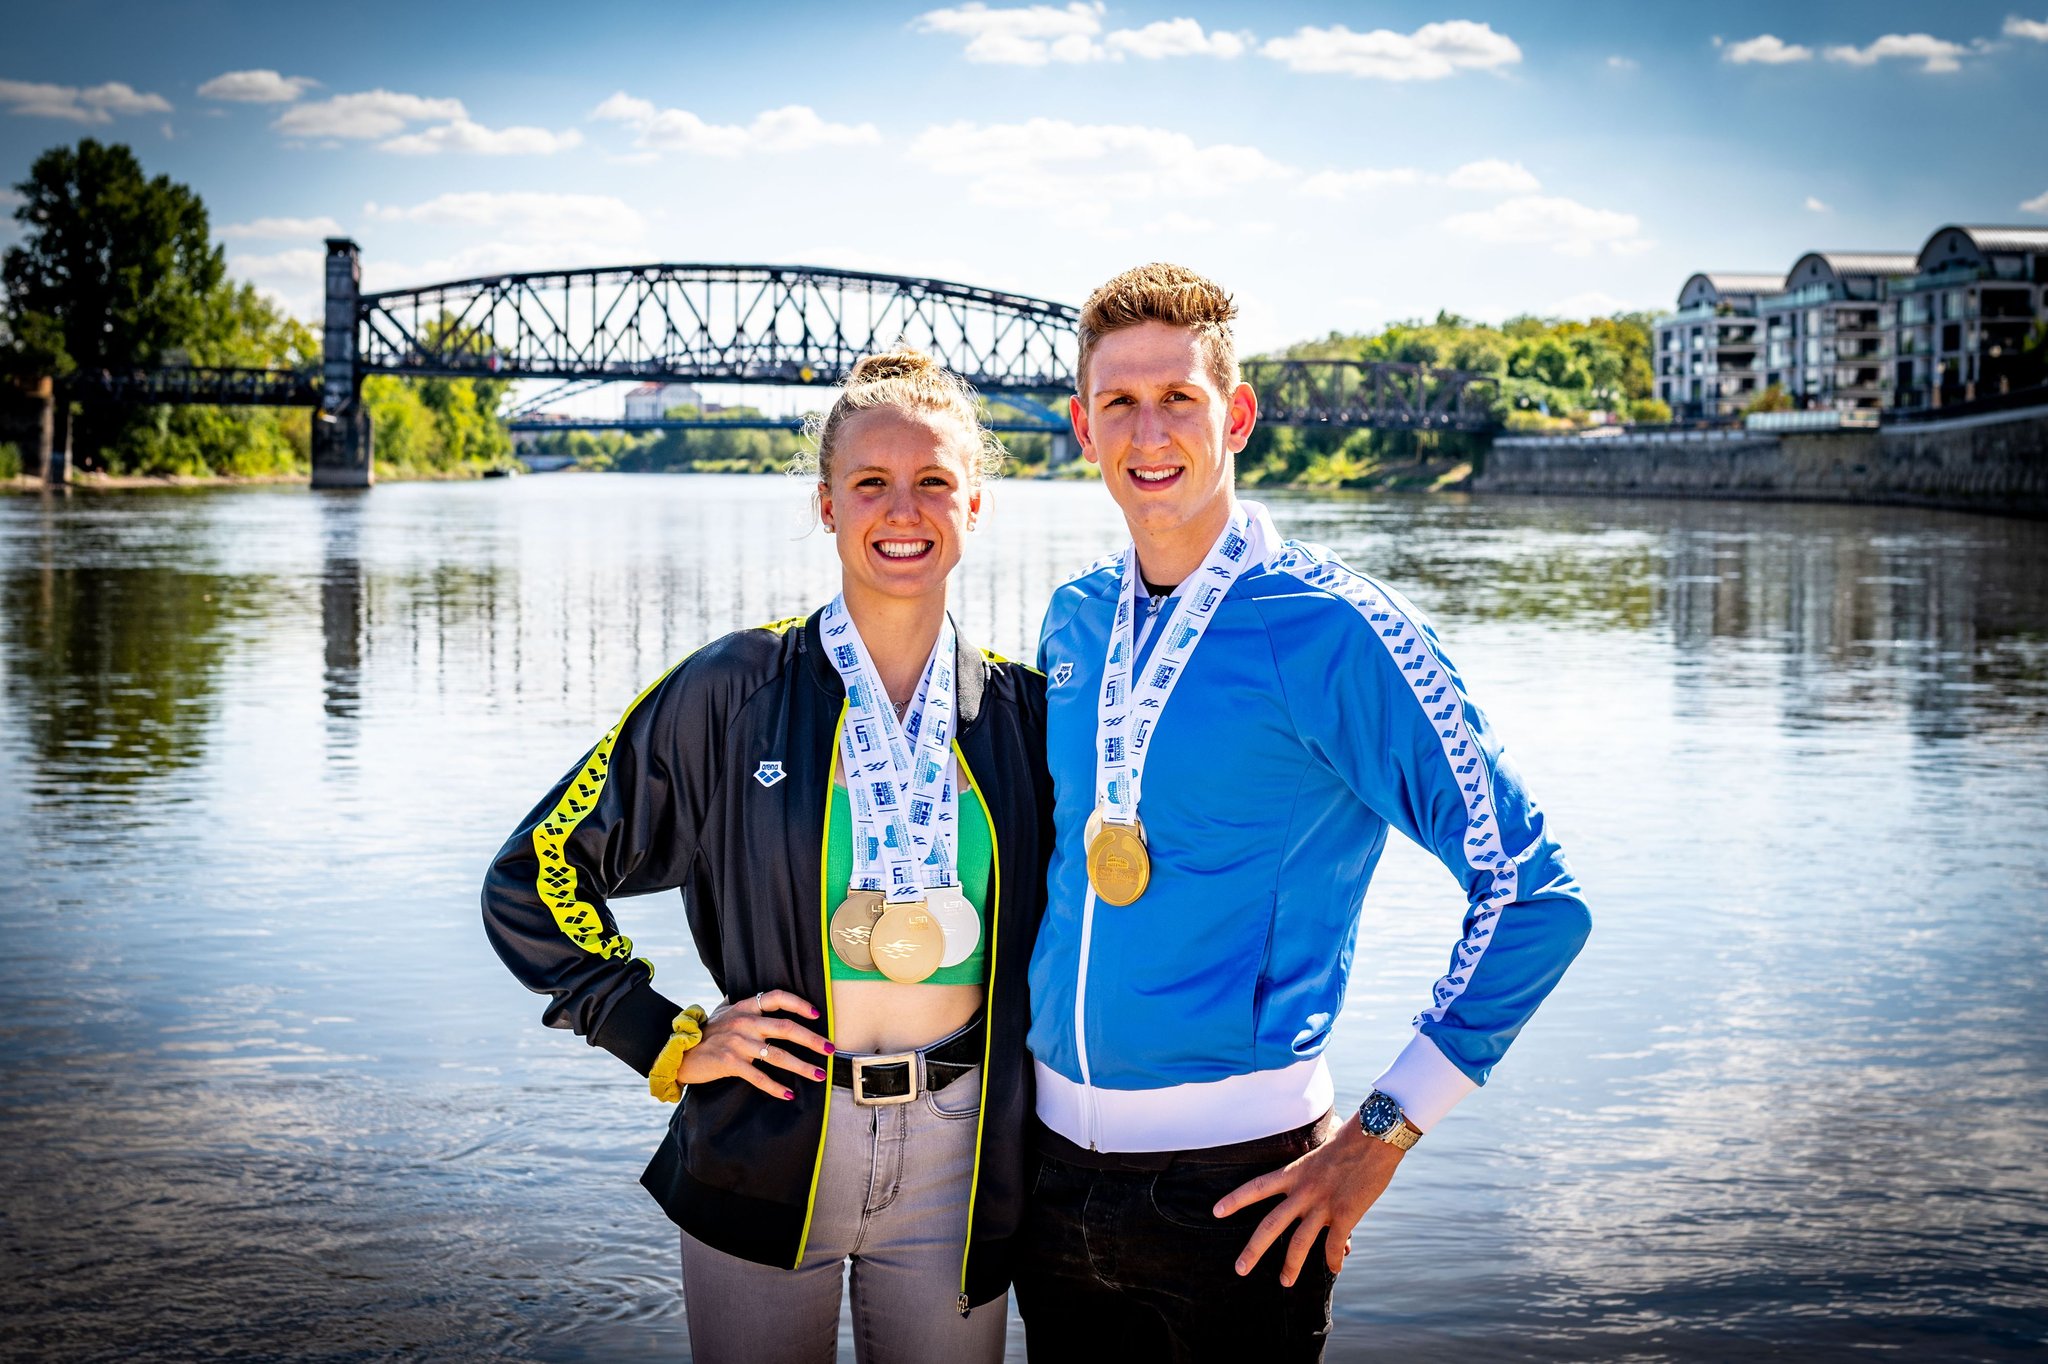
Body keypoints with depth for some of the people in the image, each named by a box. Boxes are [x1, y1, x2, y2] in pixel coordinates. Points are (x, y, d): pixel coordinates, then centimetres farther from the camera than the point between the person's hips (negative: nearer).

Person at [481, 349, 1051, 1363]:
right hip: (769, 1156, -1)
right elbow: (534, 878, -1)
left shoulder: (1019, 709, 1)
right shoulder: (733, 693, -5)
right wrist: (668, 1041, -5)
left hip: (959, 1165, 2)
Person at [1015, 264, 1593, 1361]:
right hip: (1053, 1154, 5)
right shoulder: (1072, 621, 6)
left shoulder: (1332, 630, -12)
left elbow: (1534, 896, -13)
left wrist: (1379, 1134, -13)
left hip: (1234, 1183, -5)